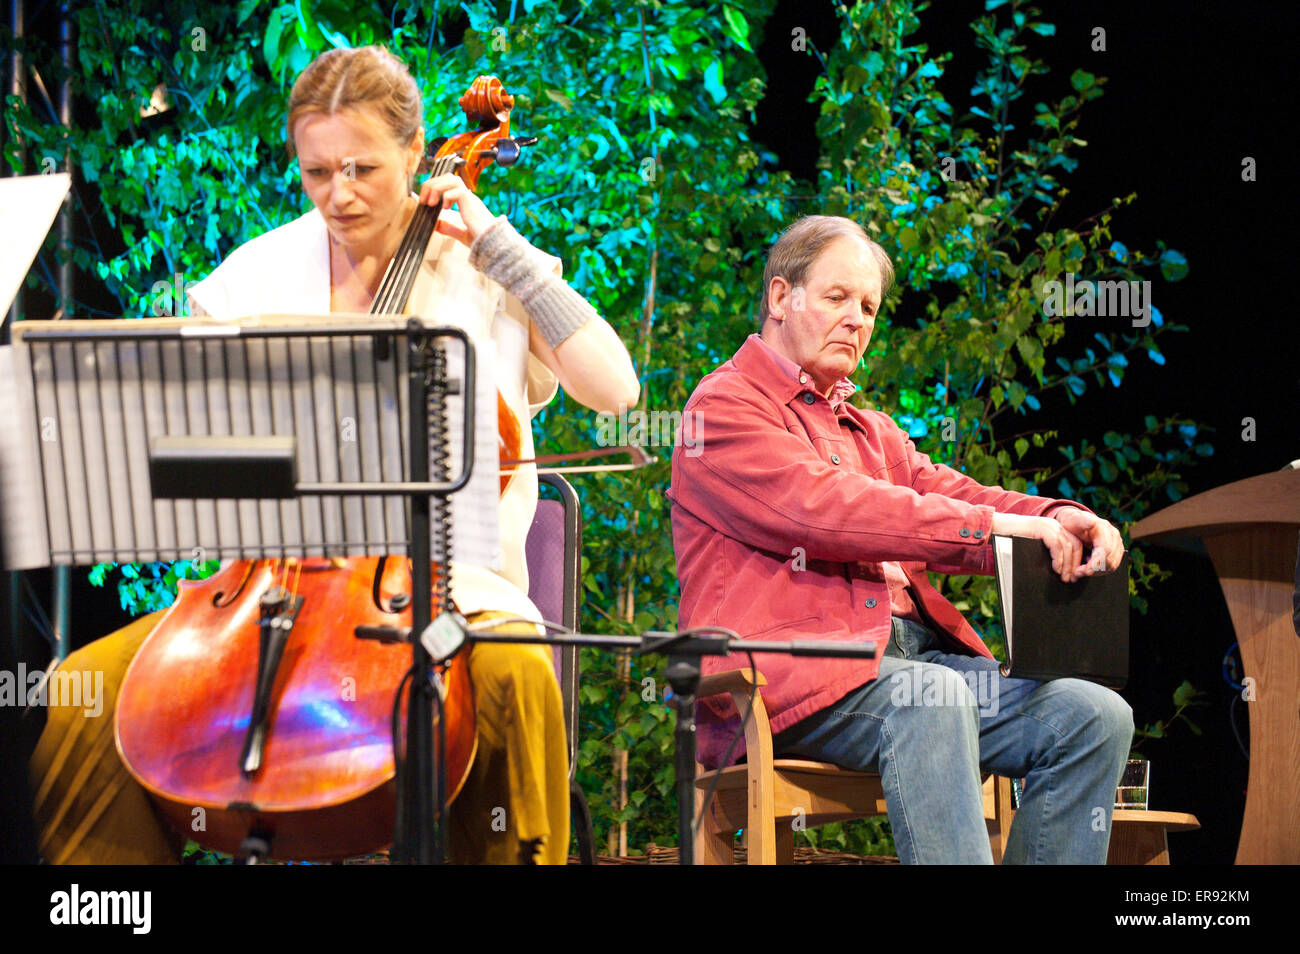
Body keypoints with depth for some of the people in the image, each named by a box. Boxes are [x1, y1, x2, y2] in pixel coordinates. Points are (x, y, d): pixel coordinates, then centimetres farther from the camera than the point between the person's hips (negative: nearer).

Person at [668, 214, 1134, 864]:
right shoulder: (725, 407, 3)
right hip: (790, 672, -8)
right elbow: (825, 509, -13)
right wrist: (993, 523, -18)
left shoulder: (870, 431, 31)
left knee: (1096, 716, -12)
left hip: (912, 652, 8)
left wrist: (1057, 520, -8)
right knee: (932, 700, -38)